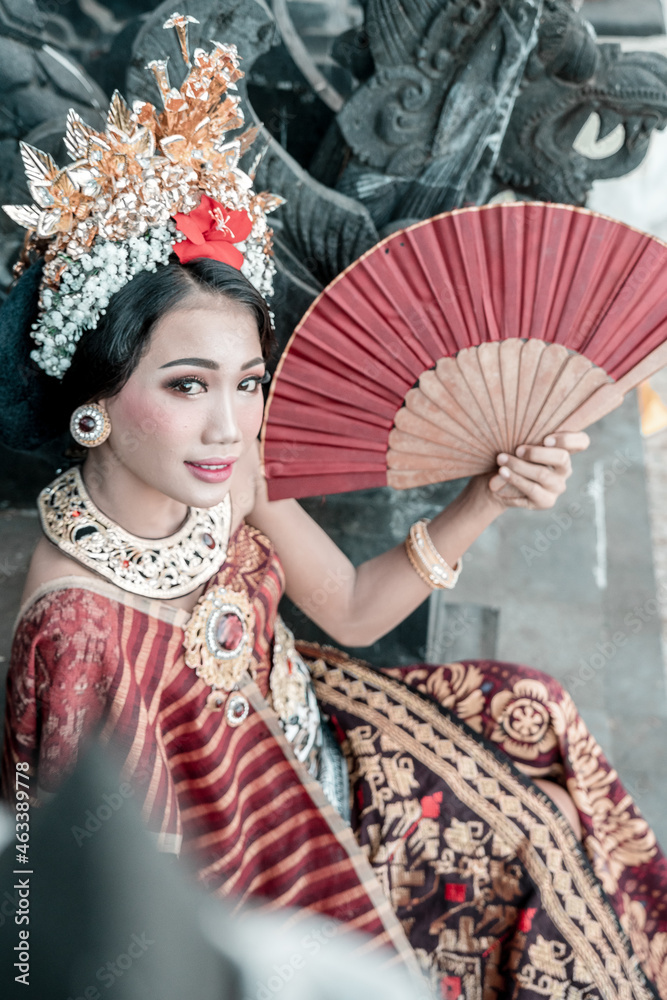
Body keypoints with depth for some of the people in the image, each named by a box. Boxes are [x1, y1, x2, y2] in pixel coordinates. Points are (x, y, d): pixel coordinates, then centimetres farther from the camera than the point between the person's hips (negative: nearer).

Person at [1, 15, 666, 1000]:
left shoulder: (230, 469, -19)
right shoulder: (81, 624, -36)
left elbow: (352, 609, -4)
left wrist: (486, 498, -16)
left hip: (300, 729, 6)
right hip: (238, 866, -6)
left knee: (531, 715, 13)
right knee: (530, 823, 0)